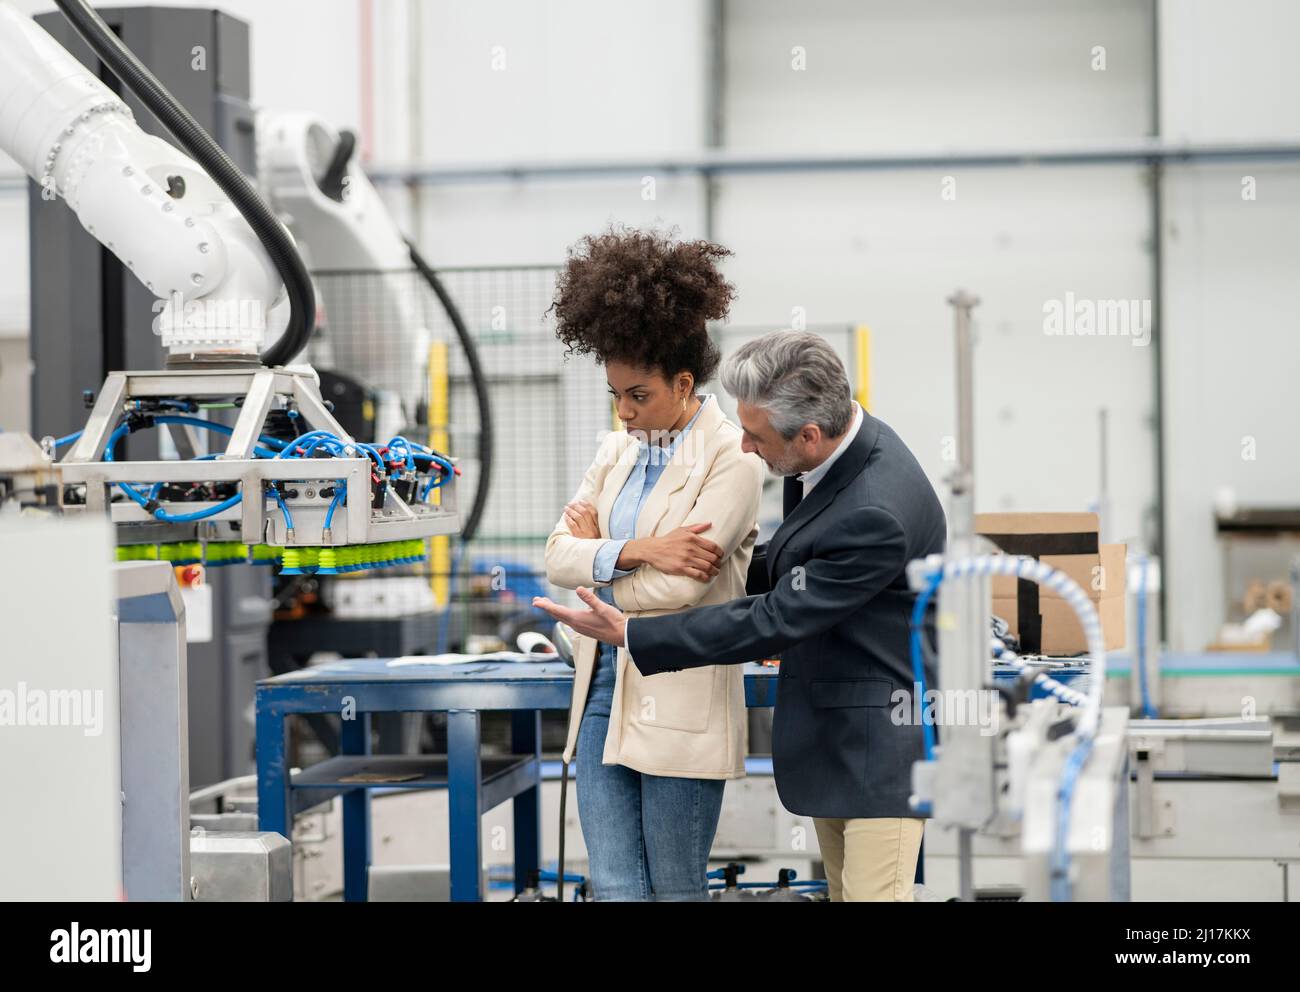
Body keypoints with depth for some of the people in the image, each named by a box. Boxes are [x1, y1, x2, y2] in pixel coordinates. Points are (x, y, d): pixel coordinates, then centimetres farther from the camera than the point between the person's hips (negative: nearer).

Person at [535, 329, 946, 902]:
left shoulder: (877, 515, -30)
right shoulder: (843, 442, 0)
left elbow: (773, 623, -23)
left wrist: (629, 634, -18)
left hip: (879, 742, -10)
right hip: (830, 736, 10)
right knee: (843, 892, 15)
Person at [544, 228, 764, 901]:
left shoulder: (732, 458, -9)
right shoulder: (619, 451, 12)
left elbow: (678, 587, -18)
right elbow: (557, 556, 3)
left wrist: (599, 553, -2)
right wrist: (634, 552, -14)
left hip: (679, 700, -6)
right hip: (603, 686, 6)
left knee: (676, 889, 5)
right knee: (613, 887, 5)